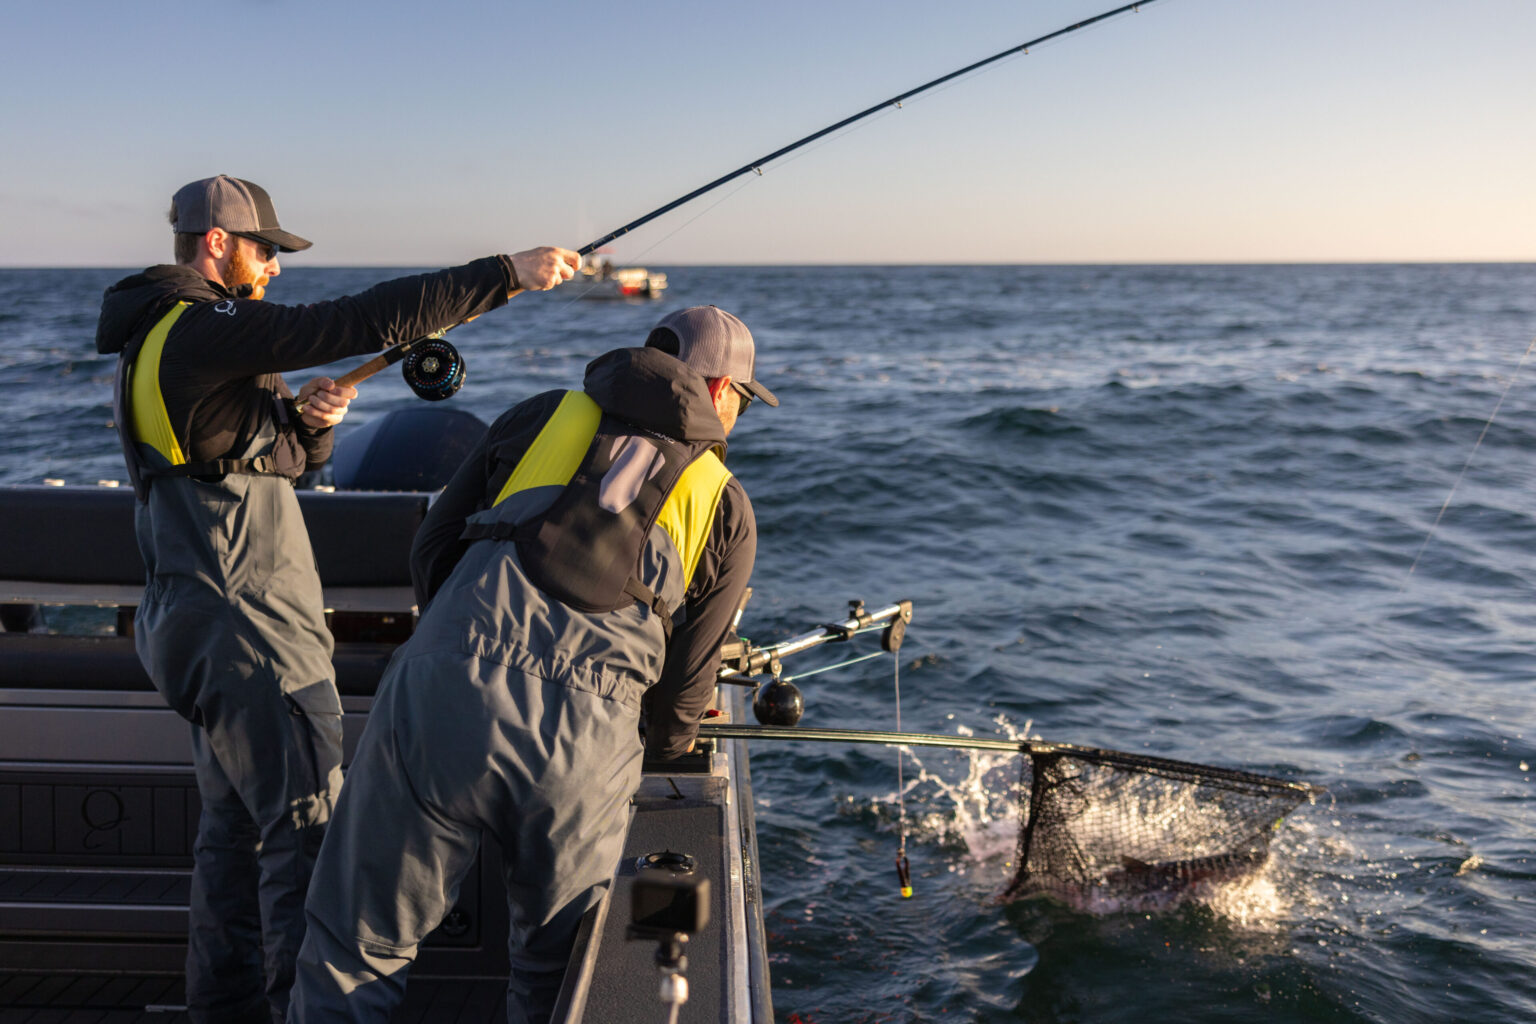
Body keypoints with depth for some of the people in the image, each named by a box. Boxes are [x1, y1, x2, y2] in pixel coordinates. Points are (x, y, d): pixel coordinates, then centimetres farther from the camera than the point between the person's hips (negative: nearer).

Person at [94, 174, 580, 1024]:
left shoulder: (166, 339, 17)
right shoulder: (203, 331, -15)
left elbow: (275, 460, 20)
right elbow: (370, 319, -24)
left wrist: (308, 420, -2)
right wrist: (509, 272, -22)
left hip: (210, 621, 11)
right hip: (245, 626, -11)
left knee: (237, 823, 17)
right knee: (309, 825, -7)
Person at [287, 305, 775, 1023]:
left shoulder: (543, 416, 20)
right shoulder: (727, 507, 17)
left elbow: (431, 548, 19)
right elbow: (686, 675, 19)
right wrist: (670, 743, 41)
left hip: (441, 691, 1)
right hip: (581, 743, 0)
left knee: (357, 946, 14)